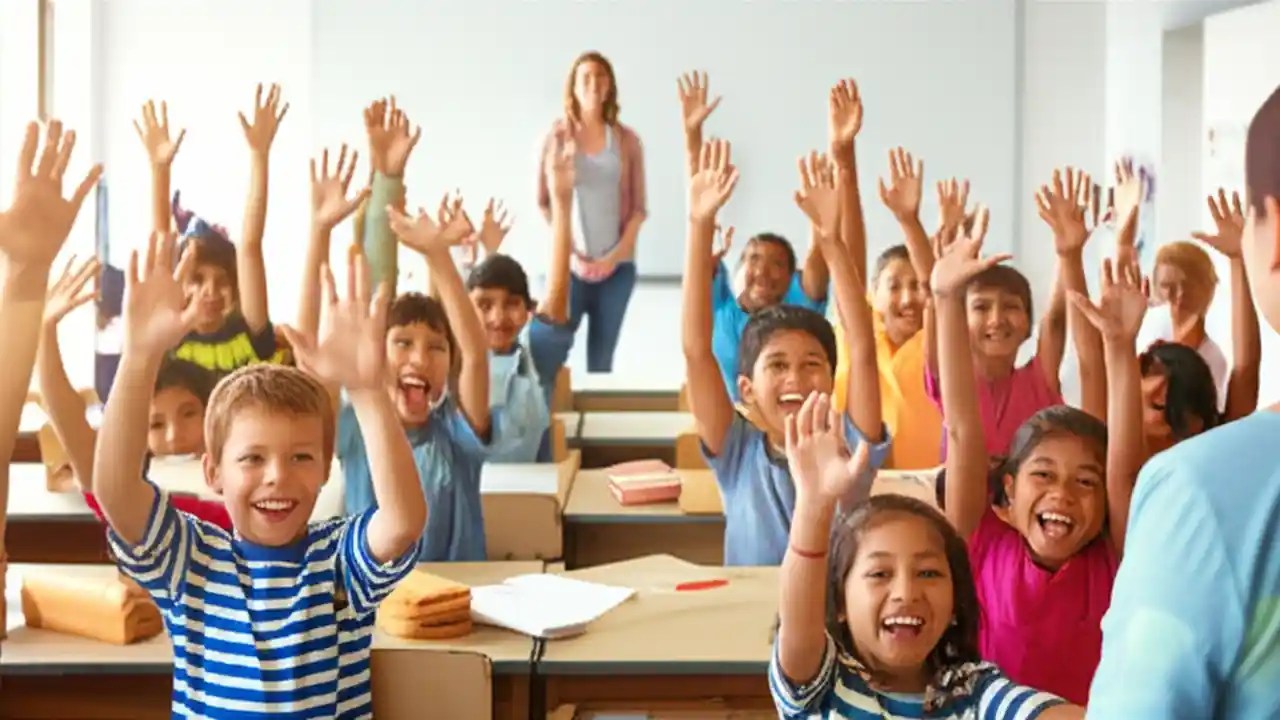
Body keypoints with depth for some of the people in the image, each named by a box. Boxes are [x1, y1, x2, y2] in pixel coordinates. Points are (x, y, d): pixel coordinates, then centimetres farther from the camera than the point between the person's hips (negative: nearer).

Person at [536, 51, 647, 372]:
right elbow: (543, 202, 2)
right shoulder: (556, 136, 2)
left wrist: (614, 256, -6)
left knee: (602, 360, 4)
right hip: (569, 265, -2)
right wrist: (571, 255, -7)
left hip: (616, 266, 2)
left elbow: (639, 207, 6)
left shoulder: (627, 140, 6)